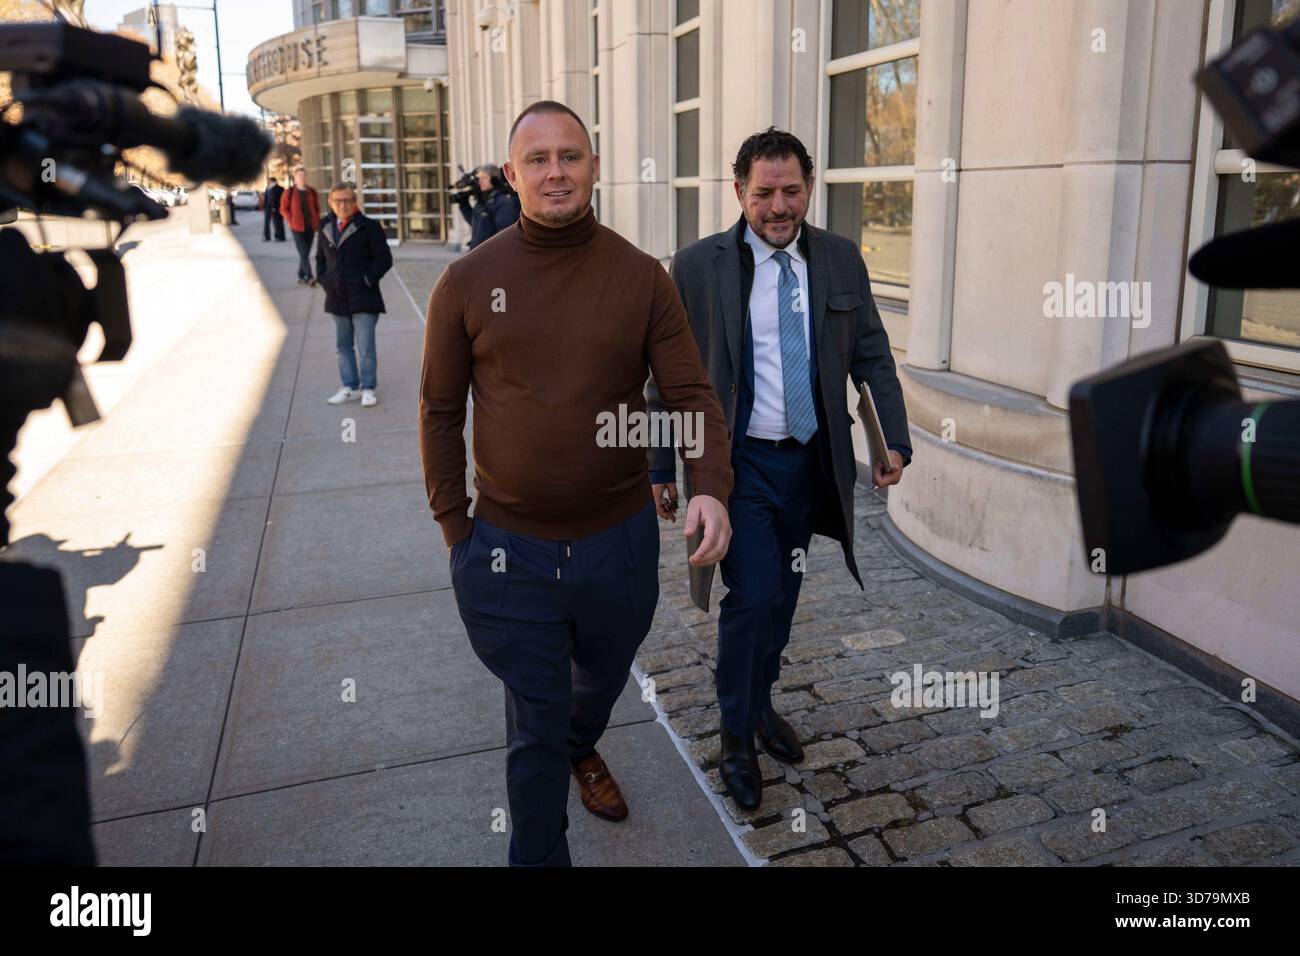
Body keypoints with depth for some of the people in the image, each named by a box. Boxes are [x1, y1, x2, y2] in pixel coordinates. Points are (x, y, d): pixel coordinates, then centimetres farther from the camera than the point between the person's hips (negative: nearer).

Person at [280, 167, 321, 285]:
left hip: (310, 227, 4)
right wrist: (291, 222, -5)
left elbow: (317, 208, 15)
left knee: (305, 253, 9)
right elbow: (283, 209, 3)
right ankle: (309, 277, -16)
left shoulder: (311, 192, 9)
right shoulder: (289, 193, -1)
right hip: (297, 228, -4)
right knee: (303, 253, -11)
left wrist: (316, 222, 6)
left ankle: (301, 276, 20)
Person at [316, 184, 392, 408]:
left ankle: (368, 388, 7)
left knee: (365, 347, -4)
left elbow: (384, 259, -6)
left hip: (363, 298, -6)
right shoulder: (326, 228, 9)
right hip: (337, 297, 6)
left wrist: (367, 280, -12)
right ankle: (350, 387, 23)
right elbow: (320, 258, 21)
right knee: (343, 345, 13)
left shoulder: (368, 227, -7)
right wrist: (323, 279, 6)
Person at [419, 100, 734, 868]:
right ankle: (538, 856, 33)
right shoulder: (467, 282, -6)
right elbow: (441, 411, 0)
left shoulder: (642, 278, -5)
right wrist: (455, 527, -2)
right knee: (536, 725, 9)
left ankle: (581, 748, 62)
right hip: (508, 549, -2)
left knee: (603, 678, 27)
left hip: (620, 541, 2)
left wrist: (712, 484, -25)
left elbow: (691, 393, -7)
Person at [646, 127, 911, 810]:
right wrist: (661, 469, -2)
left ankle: (760, 703, 41)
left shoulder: (840, 260, 2)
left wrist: (895, 441, -3)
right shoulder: (698, 267, -8)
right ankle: (736, 733, 15)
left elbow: (873, 357, 7)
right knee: (752, 596, -9)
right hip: (737, 462, -4)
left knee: (782, 595, 16)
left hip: (809, 460, 4)